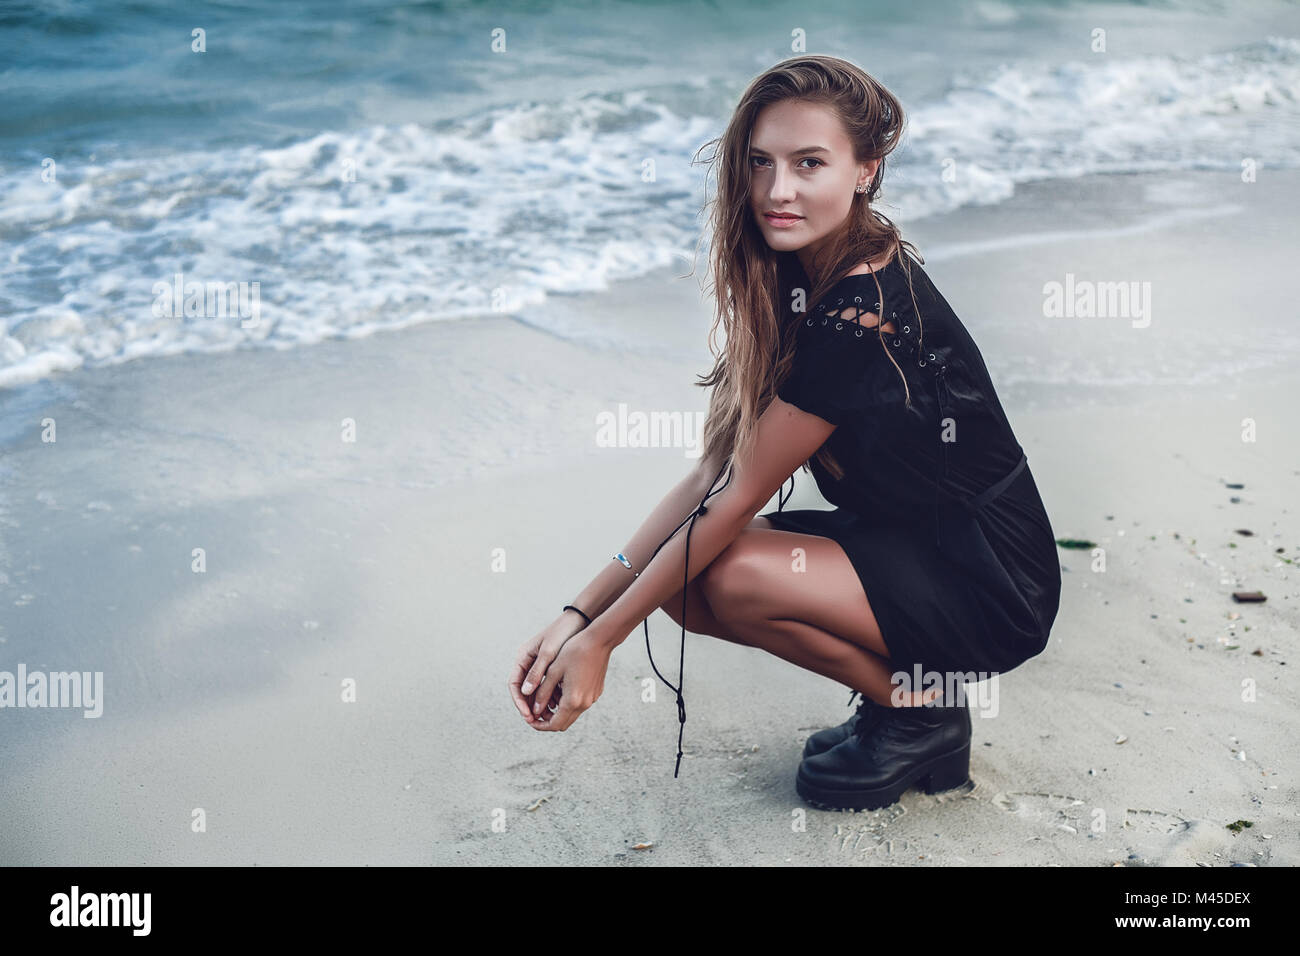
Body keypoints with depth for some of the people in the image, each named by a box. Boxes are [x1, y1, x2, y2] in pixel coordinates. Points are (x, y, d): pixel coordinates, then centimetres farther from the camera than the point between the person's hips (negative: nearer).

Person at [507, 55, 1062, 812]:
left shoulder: (867, 309, -27)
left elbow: (740, 496, -23)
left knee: (734, 577, -27)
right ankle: (898, 677, 8)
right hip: (897, 543, 8)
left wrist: (601, 640, -17)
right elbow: (714, 472, -4)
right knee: (679, 582, -8)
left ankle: (923, 713, -3)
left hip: (989, 589, -8)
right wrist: (579, 615, -9)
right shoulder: (797, 280, 0)